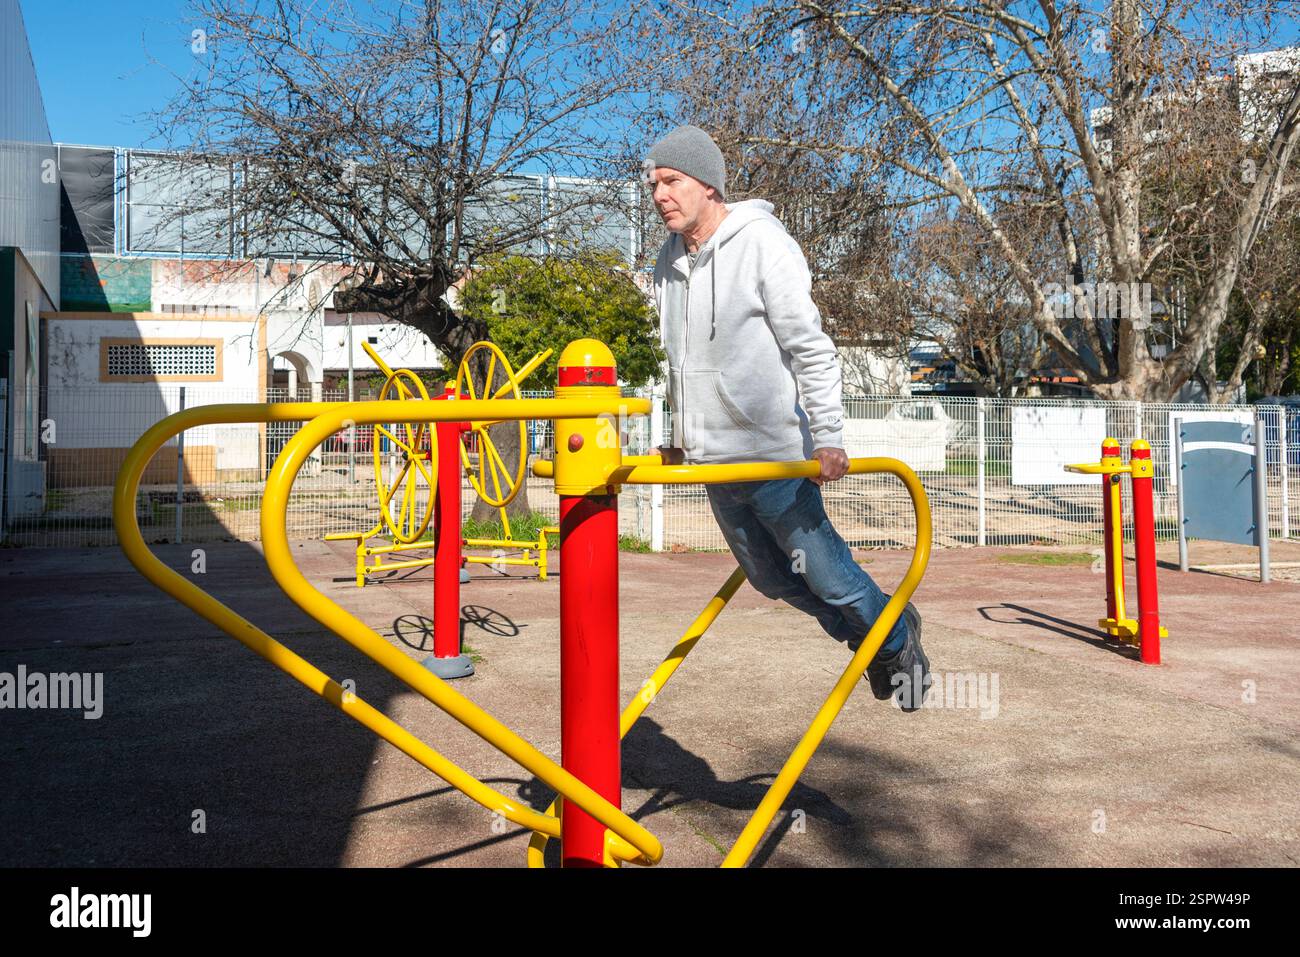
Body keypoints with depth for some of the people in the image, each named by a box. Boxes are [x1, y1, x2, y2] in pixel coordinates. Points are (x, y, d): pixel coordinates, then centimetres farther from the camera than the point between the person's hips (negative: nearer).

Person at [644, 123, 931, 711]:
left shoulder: (761, 243, -12)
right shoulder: (670, 260, 9)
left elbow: (810, 348, -15)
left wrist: (828, 437, -20)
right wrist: (681, 435, 22)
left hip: (773, 451, -7)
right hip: (712, 458, 7)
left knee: (821, 569, 2)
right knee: (770, 576, 18)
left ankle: (897, 640, 31)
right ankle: (861, 635, 40)